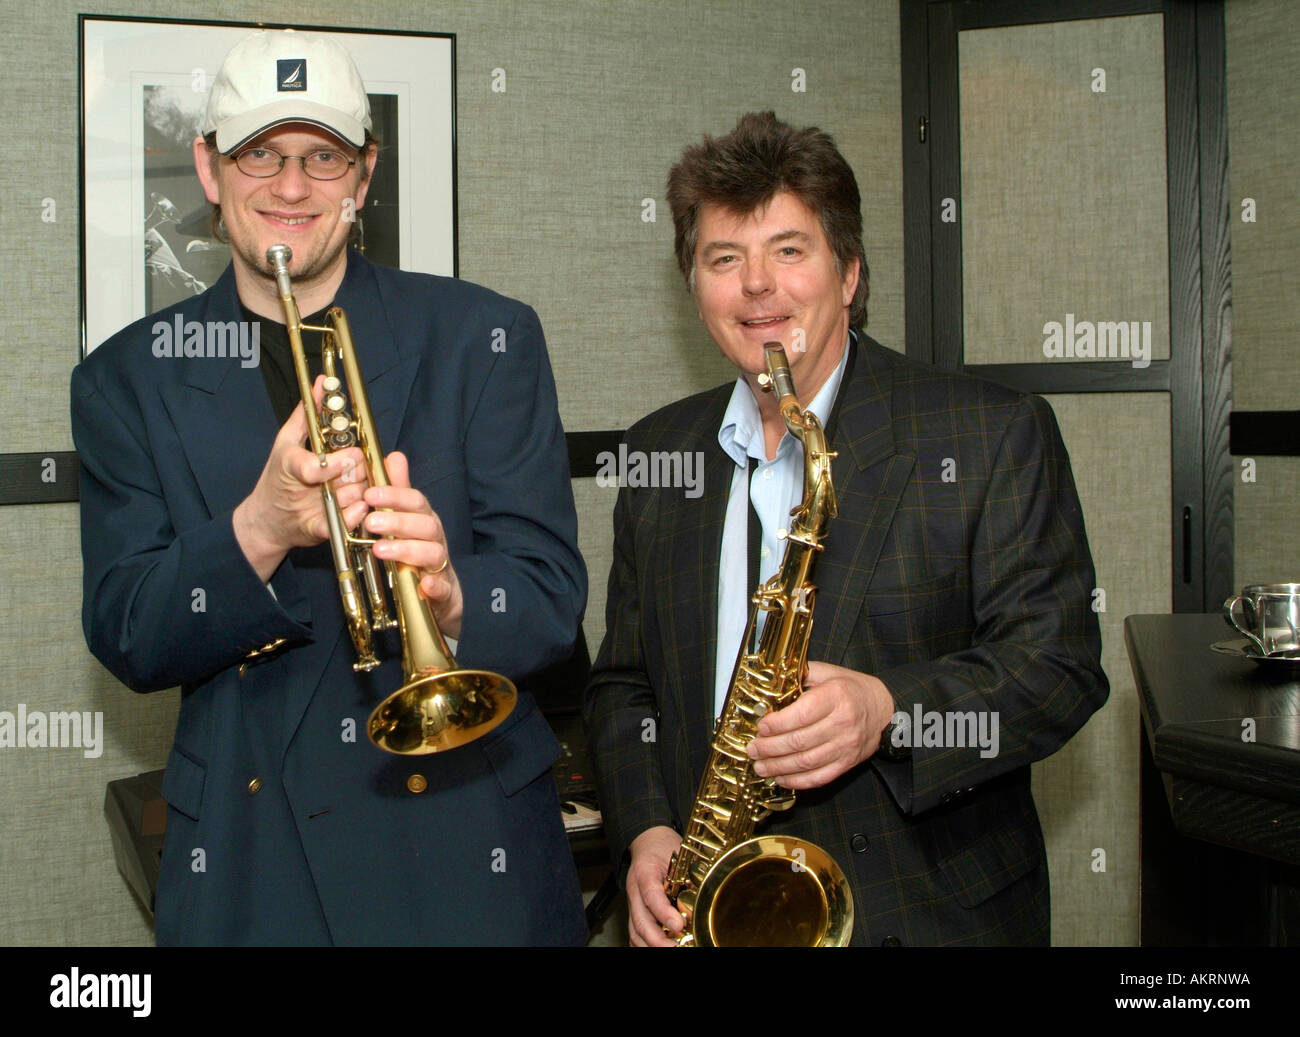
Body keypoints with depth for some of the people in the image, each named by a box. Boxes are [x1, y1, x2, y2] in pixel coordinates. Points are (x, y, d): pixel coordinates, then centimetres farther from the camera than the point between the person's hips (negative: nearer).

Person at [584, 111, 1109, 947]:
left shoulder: (993, 434, -7)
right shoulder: (657, 454, 6)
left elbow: (1061, 661, -11)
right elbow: (623, 682, 10)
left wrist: (888, 708, -27)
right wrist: (647, 833, -7)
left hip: (931, 914, -3)